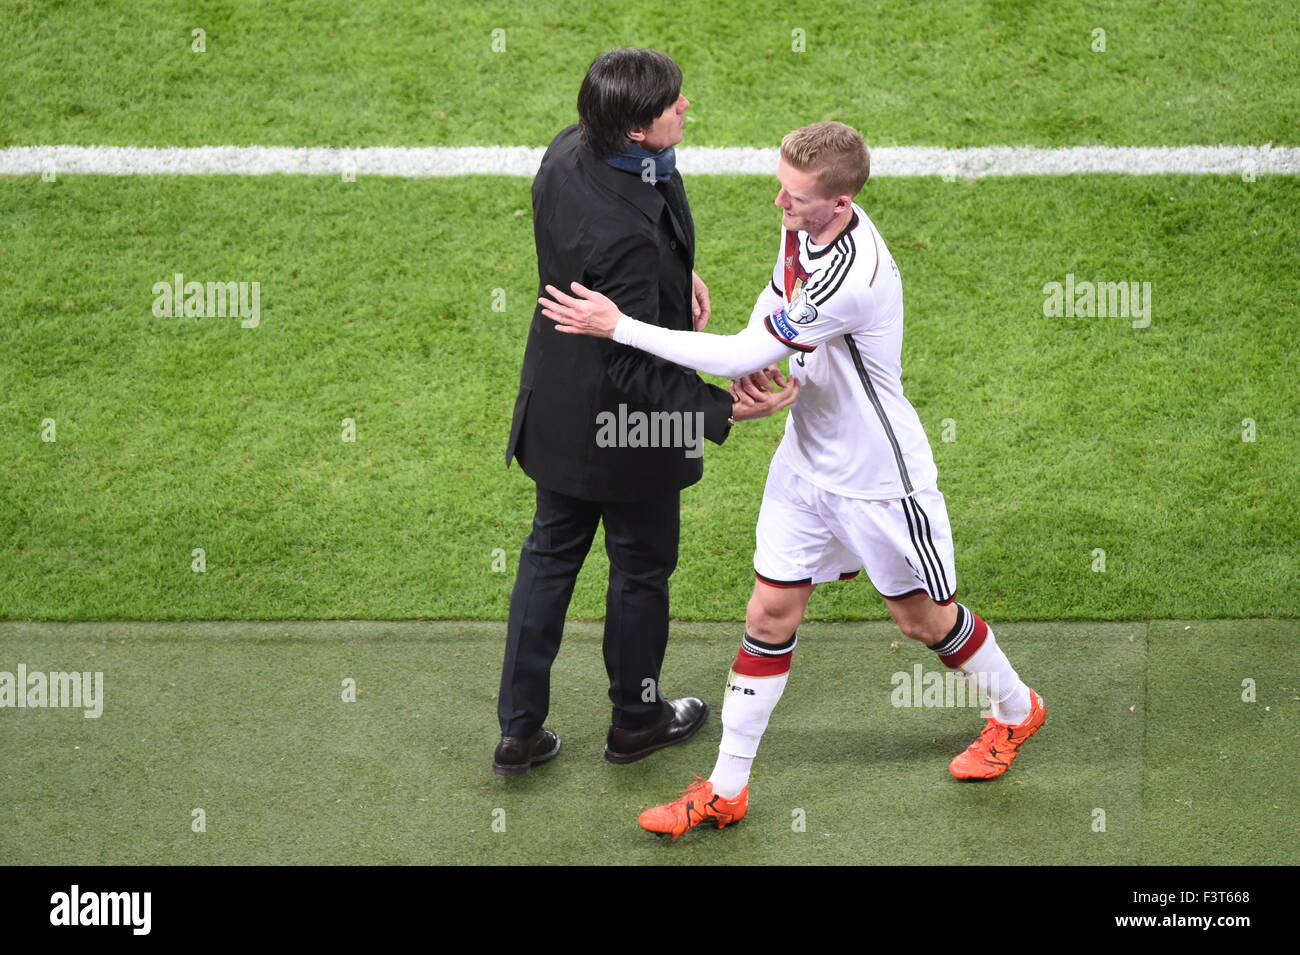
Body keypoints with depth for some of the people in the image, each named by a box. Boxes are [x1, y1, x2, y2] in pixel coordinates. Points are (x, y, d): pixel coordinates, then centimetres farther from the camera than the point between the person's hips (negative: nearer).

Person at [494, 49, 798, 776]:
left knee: (551, 553, 20)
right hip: (626, 422, -8)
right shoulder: (626, 235, -36)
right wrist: (721, 410, -35)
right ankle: (636, 720, 37)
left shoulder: (570, 152, -9)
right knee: (642, 566, 16)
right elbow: (638, 368, -30)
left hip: (558, 408, 8)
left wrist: (680, 276, 3)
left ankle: (521, 729, 28)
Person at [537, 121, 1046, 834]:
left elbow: (743, 357, -34)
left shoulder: (854, 274, -35)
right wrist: (755, 357, -8)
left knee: (924, 618, 13)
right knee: (769, 616, 6)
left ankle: (1016, 711, 42)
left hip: (878, 476, -7)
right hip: (807, 461, 7)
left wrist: (618, 326, -31)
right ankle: (726, 791, 14)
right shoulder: (801, 228, -7)